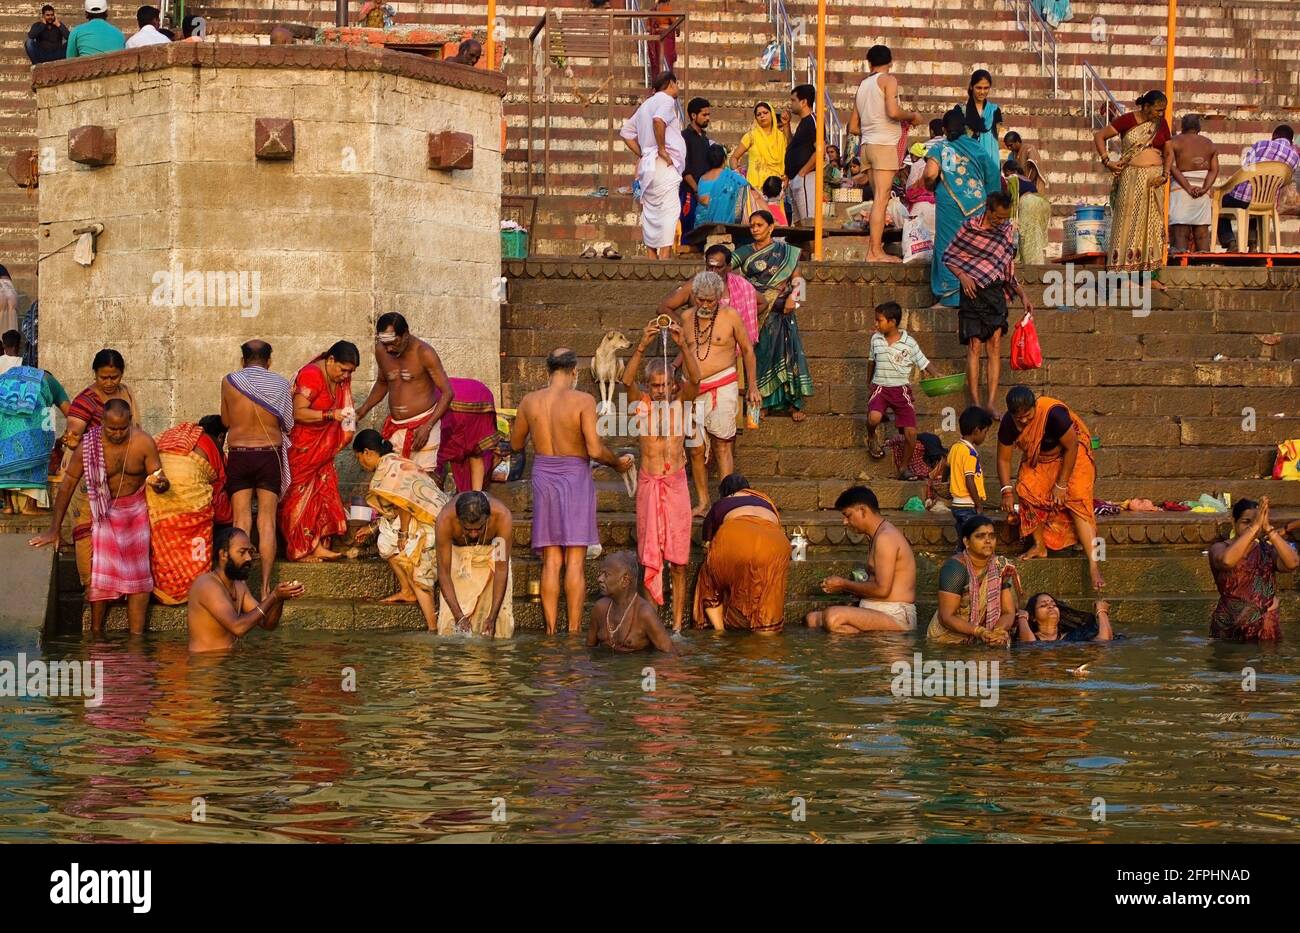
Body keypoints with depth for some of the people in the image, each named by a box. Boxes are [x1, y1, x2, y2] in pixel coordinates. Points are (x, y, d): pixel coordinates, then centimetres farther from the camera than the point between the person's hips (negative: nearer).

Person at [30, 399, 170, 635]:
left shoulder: (143, 443, -16)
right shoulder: (88, 445, -18)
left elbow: (160, 479, -9)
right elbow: (67, 484, -10)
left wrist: (160, 483, -37)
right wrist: (55, 529, -9)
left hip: (136, 510, 1)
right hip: (105, 513, -1)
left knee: (138, 574, -1)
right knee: (101, 572, -6)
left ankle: (136, 635, 1)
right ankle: (96, 632, 6)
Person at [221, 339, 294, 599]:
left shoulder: (229, 382, -2)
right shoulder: (280, 383, -3)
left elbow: (225, 420, 9)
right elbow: (288, 425, 4)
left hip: (239, 456, 0)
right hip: (270, 455, 0)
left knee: (241, 522, 4)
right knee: (267, 522, 3)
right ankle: (265, 587, 0)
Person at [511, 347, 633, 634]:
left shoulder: (530, 401, 1)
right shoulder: (583, 401, -11)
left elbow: (515, 445, 13)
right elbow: (595, 450, -17)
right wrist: (618, 463, 2)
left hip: (544, 476, 3)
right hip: (575, 476, -3)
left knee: (551, 562, 7)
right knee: (575, 562, 0)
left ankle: (551, 631, 4)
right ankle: (574, 631, -2)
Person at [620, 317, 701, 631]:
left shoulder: (681, 401, 2)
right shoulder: (641, 402, 0)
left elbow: (695, 379, -16)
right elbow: (627, 379, -18)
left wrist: (682, 345, -28)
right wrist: (643, 345, -30)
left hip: (676, 483, 1)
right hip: (648, 483, -1)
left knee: (678, 560, 2)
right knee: (649, 559, 0)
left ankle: (677, 623, 6)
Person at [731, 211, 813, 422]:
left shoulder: (785, 251, 7)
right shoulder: (745, 252, 7)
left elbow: (797, 279, 6)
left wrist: (793, 297, -13)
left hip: (780, 312, 0)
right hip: (756, 314, 0)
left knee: (788, 353, -6)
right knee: (760, 355, -1)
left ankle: (793, 403, -2)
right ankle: (762, 402, 6)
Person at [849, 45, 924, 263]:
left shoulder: (862, 85, 18)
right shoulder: (888, 80, -3)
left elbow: (853, 127, 20)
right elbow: (893, 112, -18)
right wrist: (913, 116, 0)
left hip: (867, 144, 7)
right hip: (884, 143, -7)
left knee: (879, 199, 13)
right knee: (881, 199, -10)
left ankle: (875, 249, 10)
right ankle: (875, 252, -15)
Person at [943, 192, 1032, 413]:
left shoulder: (1006, 229, 11)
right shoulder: (970, 227, -3)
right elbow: (948, 256, 3)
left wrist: (1022, 295, 11)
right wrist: (962, 276, -13)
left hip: (996, 290, 4)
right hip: (973, 291, -4)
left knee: (995, 345, -4)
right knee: (974, 346, -6)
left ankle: (991, 403, -5)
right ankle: (975, 404, -5)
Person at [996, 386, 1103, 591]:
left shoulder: (1054, 413, -36)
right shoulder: (1009, 423, -21)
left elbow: (1071, 447, -26)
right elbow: (1003, 459, -9)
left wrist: (1061, 485, -23)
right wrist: (1007, 491, -21)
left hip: (1070, 455, -5)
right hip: (1038, 459, 5)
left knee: (1077, 500, -19)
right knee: (1027, 491, -19)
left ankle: (1093, 565, -25)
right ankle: (1039, 546, -2)